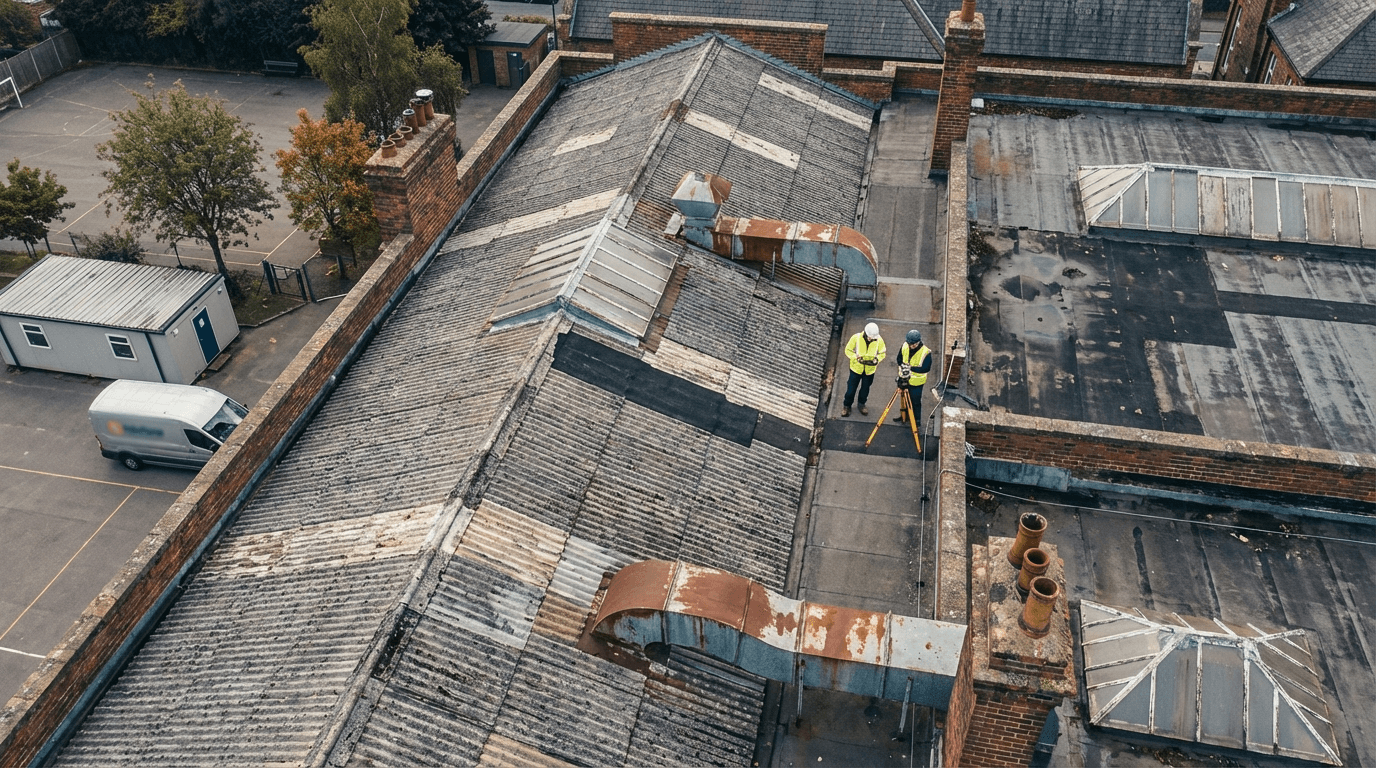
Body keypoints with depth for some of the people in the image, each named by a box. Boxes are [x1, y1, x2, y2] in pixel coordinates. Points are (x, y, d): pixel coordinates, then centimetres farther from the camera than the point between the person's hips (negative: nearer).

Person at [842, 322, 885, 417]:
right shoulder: (856, 338, -23)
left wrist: (876, 359, -25)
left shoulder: (879, 340, -19)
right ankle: (847, 405, 31)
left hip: (870, 369, 2)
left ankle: (861, 404, 43)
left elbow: (882, 353, -4)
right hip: (856, 368, -2)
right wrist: (856, 358, -27)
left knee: (865, 389, 19)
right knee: (851, 388, 10)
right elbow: (848, 350, -11)